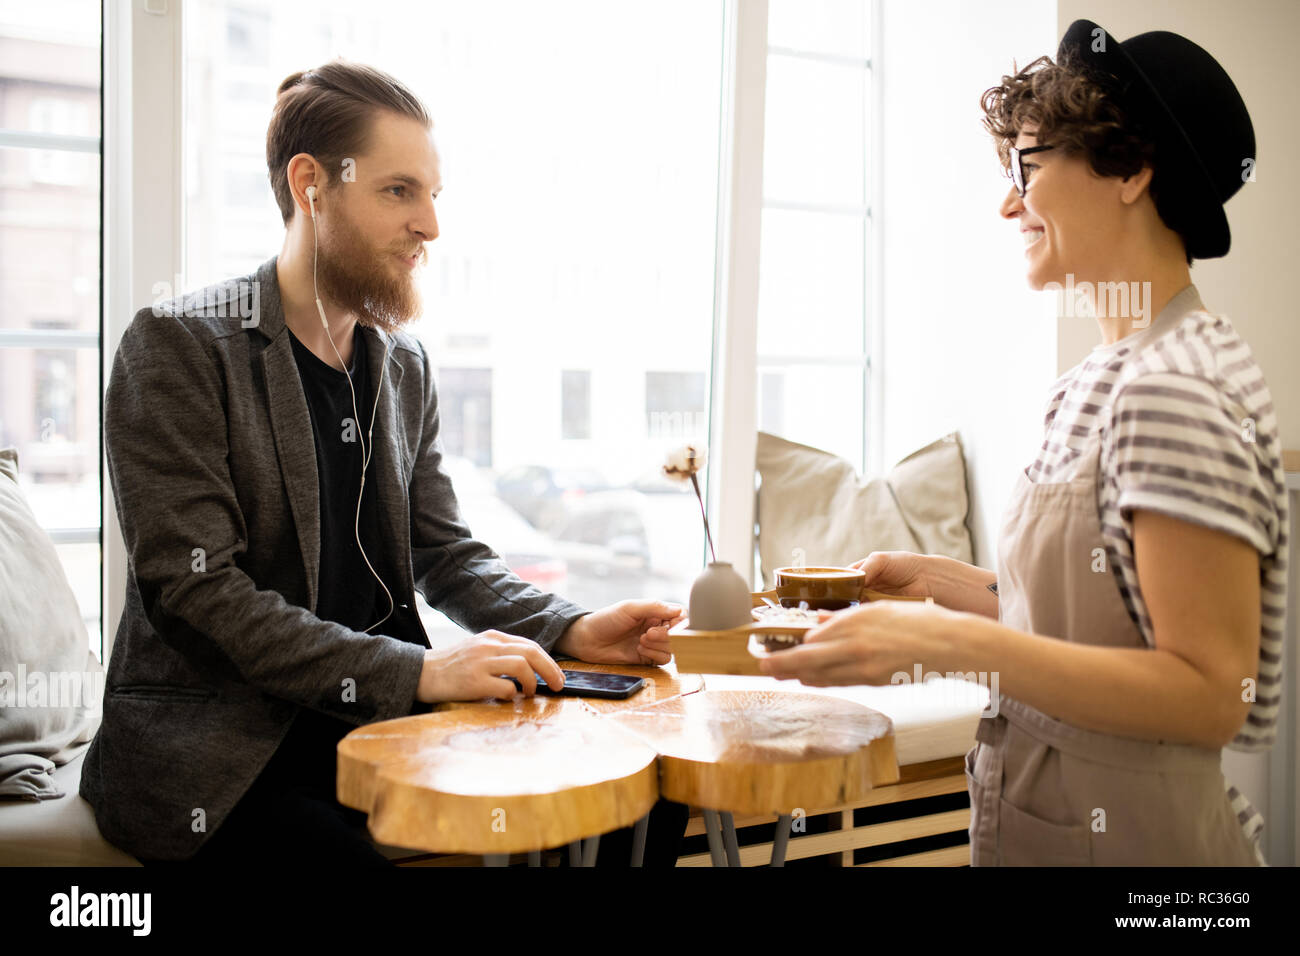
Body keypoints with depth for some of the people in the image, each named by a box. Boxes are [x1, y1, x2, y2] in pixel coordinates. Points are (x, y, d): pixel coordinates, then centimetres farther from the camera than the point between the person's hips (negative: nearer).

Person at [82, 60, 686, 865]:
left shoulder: (406, 366, 11)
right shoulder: (178, 347, -9)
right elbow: (196, 588, -17)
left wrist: (575, 631, -6)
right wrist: (416, 672, -25)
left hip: (381, 724, 6)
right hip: (222, 750, -5)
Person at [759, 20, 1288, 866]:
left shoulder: (1175, 391, -21)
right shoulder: (1107, 376, 6)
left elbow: (1209, 694, -23)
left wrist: (952, 642, -29)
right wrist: (944, 583, 5)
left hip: (1123, 838, -8)